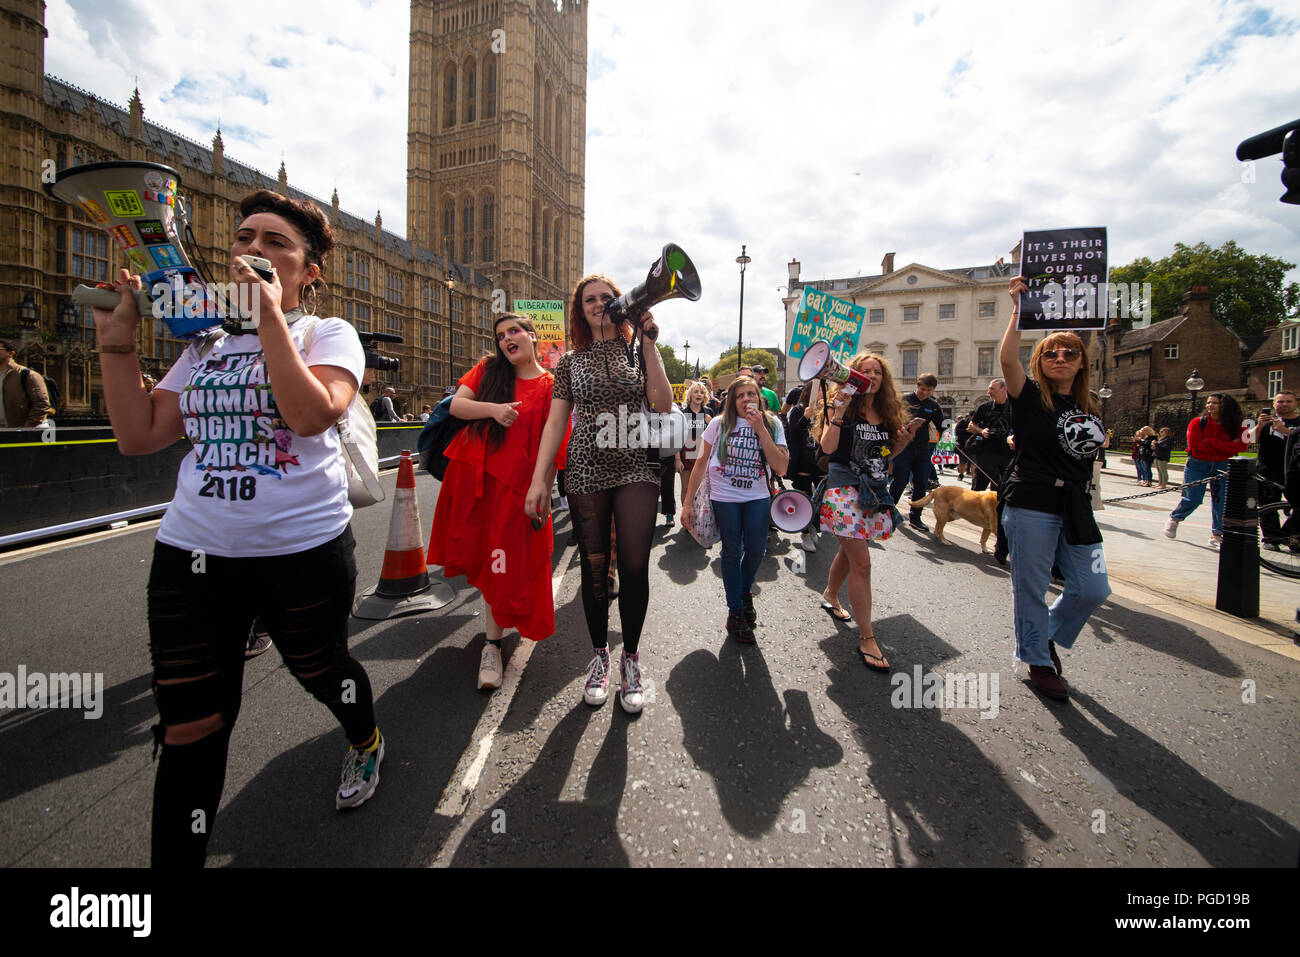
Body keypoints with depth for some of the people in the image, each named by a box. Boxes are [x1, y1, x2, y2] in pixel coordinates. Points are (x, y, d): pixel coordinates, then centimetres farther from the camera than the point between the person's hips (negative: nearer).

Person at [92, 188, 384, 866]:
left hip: (304, 550, -4)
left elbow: (310, 414, -24)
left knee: (320, 670, 20)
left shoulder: (329, 334, -3)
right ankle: (177, 860, 27)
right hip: (192, 554, 4)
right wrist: (116, 340, 2)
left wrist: (271, 315, -19)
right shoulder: (208, 344, 12)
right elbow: (139, 435, 8)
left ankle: (365, 744, 52)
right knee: (188, 728, 8)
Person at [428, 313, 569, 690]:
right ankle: (497, 620, 43)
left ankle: (492, 646, 11)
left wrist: (542, 493, -7)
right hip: (472, 474, 4)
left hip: (516, 482, -4)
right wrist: (493, 409, -17)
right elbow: (456, 405, 1)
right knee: (477, 552, 16)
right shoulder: (488, 369, 8)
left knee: (504, 566, -2)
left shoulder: (550, 386, -2)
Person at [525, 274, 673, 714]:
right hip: (586, 474, 1)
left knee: (635, 566, -5)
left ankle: (630, 658, 14)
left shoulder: (638, 350, 9)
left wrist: (649, 342, -6)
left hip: (636, 469, -1)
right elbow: (556, 422, 6)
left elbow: (664, 405, -5)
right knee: (594, 567, 5)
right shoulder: (571, 361, 12)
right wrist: (539, 479, -3)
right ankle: (599, 656, 23)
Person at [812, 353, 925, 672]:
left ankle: (830, 595, 47)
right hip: (845, 486, -7)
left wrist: (906, 437, 0)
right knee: (861, 563, -9)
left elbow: (886, 451, 18)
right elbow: (828, 447, -18)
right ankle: (866, 638, -2)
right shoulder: (842, 406, -7)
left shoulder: (886, 411, 10)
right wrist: (838, 411, -23)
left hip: (875, 489, 7)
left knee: (849, 548, 21)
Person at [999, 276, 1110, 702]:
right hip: (1031, 506, -6)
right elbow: (1008, 358, -23)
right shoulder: (1030, 397, -5)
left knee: (1093, 589, 7)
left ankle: (1050, 635, 34)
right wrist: (1019, 308, -24)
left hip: (1075, 508, 6)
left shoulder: (1089, 406, 12)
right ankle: (1038, 661, 24)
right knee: (1031, 588, 4)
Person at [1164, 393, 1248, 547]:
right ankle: (1174, 519, 22)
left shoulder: (1235, 427, 3)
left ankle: (1217, 535, 8)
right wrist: (1226, 447, -10)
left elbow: (1240, 447, -8)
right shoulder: (1197, 423, -3)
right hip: (1197, 465, -2)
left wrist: (1212, 443, -16)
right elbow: (1195, 444, -14)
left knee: (1221, 500, -3)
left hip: (1221, 467, 2)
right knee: (1193, 499, -7)